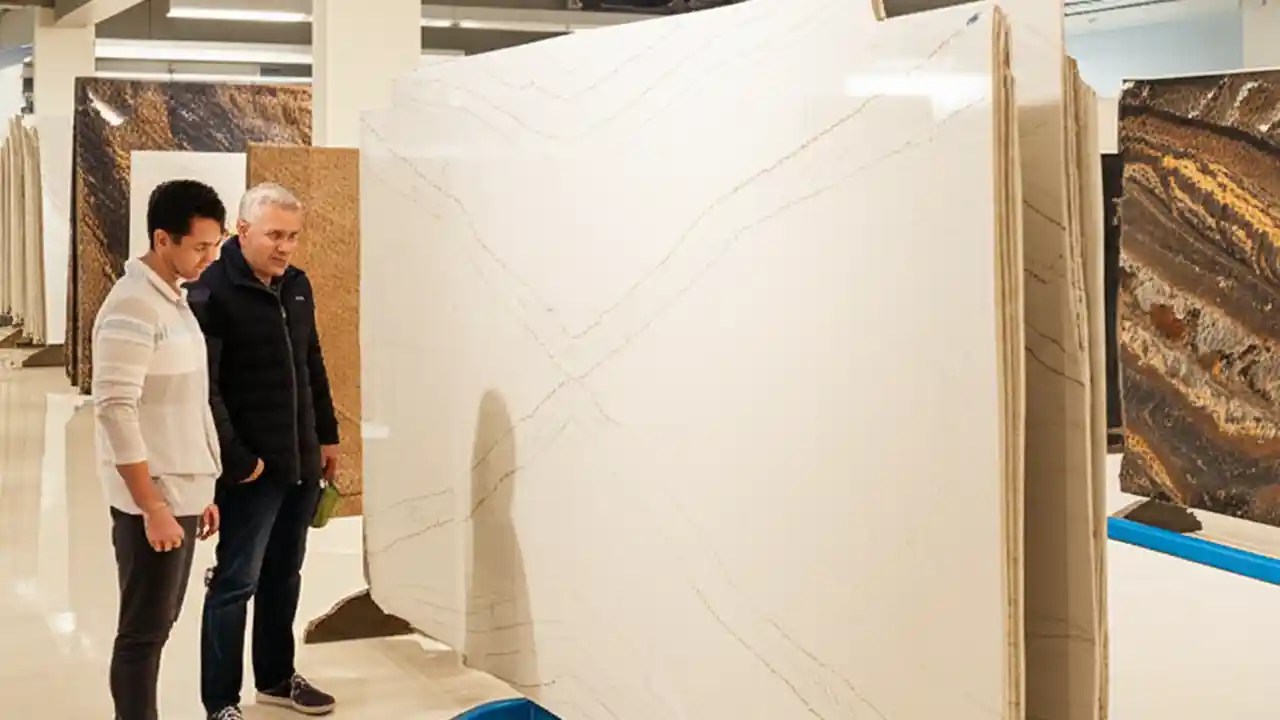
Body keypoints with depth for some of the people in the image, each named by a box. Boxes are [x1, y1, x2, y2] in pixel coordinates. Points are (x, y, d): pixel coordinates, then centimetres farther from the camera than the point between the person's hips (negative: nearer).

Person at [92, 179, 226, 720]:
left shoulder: (176, 299, 12)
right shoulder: (132, 308, -17)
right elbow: (115, 412, -22)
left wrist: (202, 491, 18)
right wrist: (152, 507, -22)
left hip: (182, 494, 9)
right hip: (153, 501, -9)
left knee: (159, 625, 15)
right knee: (143, 632, -1)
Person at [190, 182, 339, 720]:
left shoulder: (297, 285, 8)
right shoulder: (212, 292, -15)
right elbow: (205, 389, -19)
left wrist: (327, 435, 17)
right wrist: (237, 459, -18)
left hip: (301, 462, 7)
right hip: (251, 468, -7)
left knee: (284, 575, 18)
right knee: (236, 582, 0)